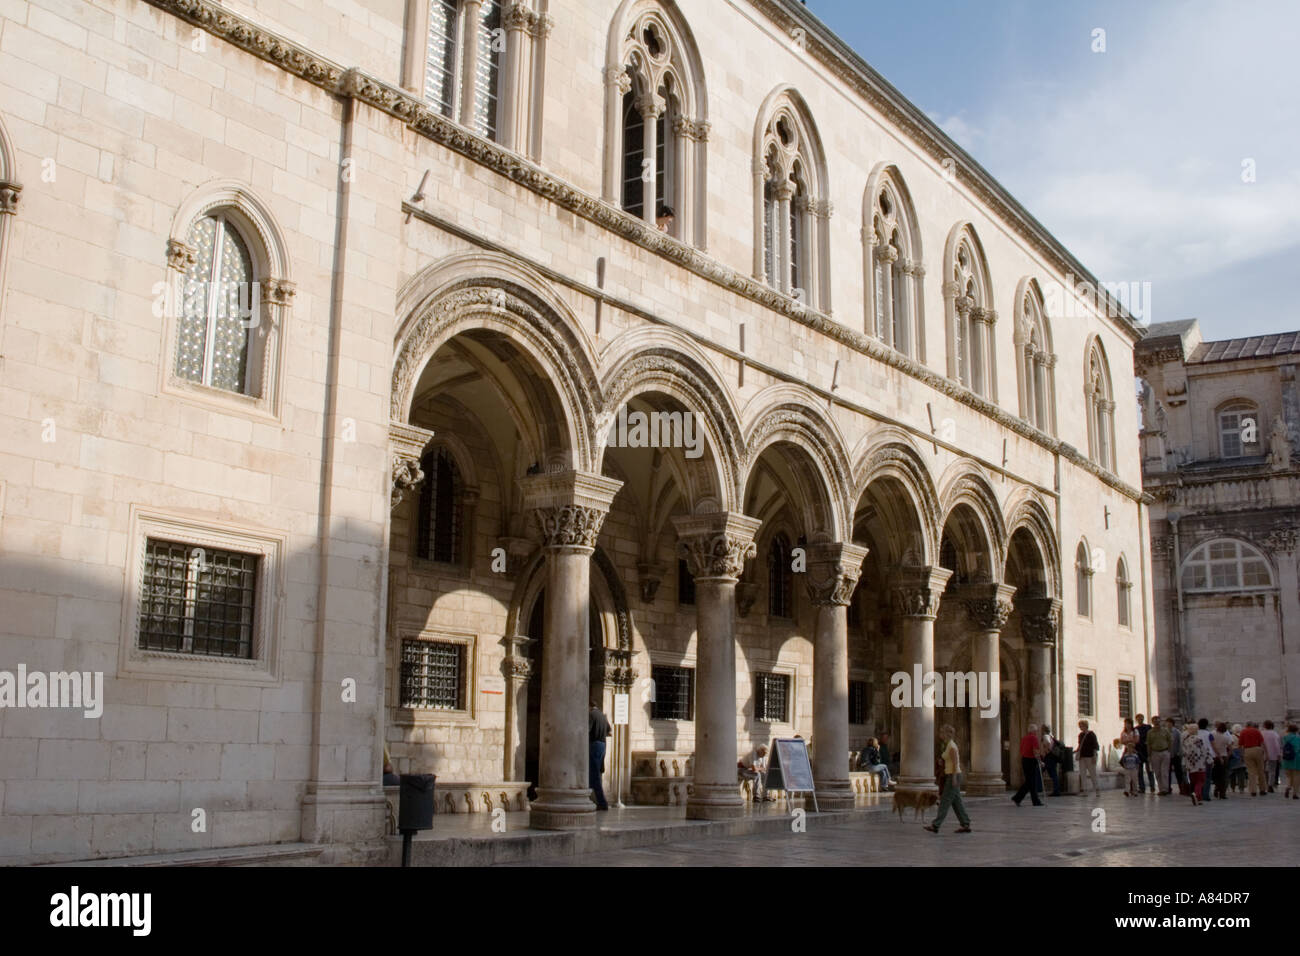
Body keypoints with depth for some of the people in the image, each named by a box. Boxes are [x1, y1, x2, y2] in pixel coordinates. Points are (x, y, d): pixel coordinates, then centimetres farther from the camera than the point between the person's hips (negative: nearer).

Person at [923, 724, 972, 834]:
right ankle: (966, 825, 12)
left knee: (945, 801, -8)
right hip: (950, 775, 10)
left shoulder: (952, 746, -15)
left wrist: (954, 778, -21)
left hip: (953, 775, -10)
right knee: (956, 802, 10)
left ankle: (936, 825, -7)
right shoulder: (947, 745, 13)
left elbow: (955, 763, -19)